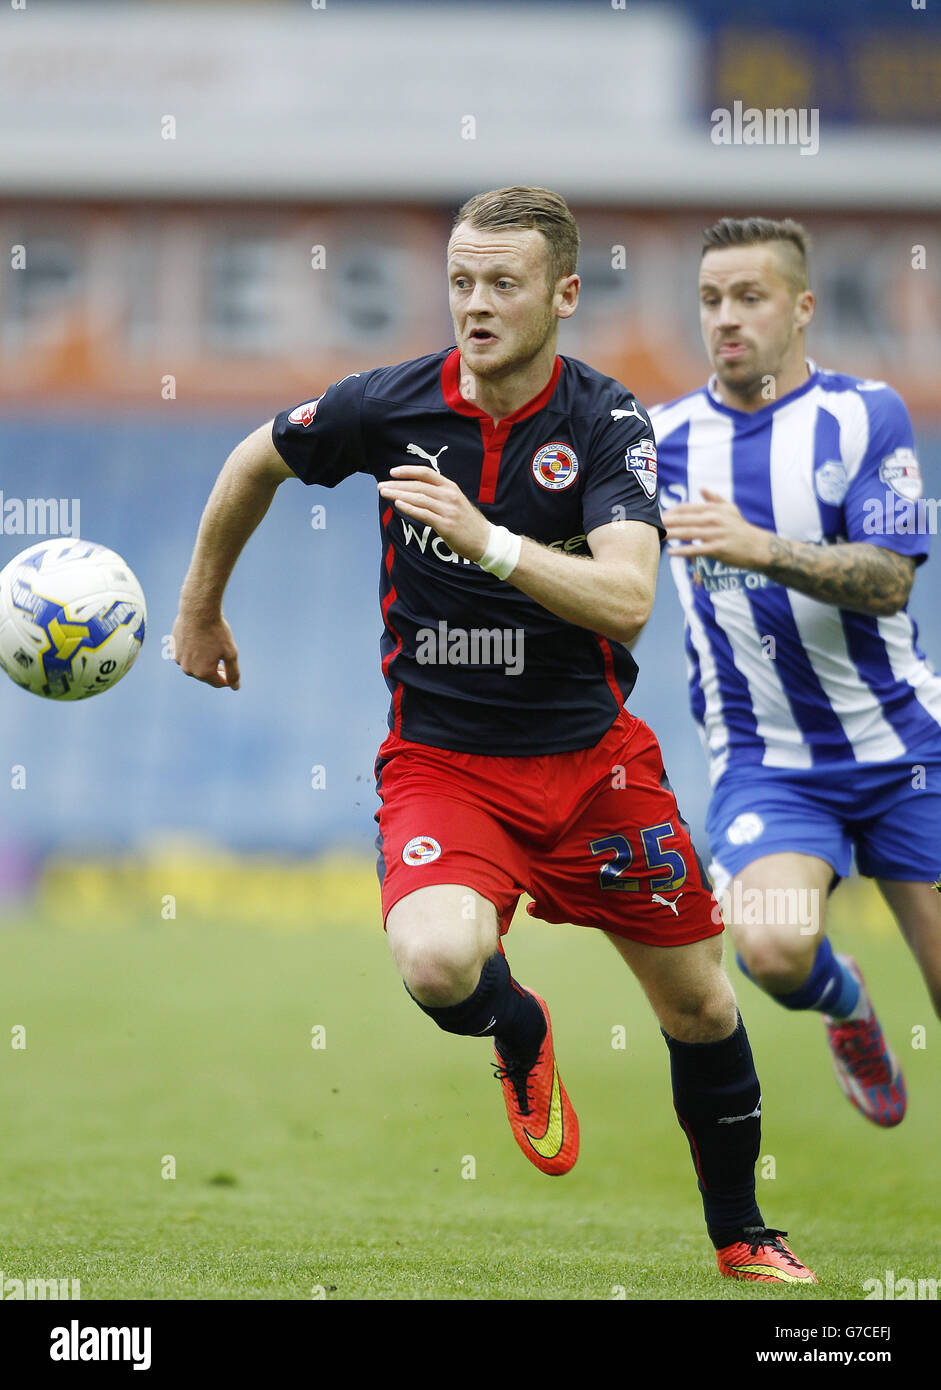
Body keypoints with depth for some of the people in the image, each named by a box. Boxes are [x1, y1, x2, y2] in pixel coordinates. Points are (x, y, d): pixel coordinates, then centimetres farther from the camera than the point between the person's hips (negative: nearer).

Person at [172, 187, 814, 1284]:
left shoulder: (609, 424, -13)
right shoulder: (389, 405, -8)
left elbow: (626, 602, -27)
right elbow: (255, 462, 12)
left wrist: (488, 541, -38)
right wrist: (200, 608, 21)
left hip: (590, 759, 1)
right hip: (438, 761, 0)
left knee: (697, 1001, 7)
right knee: (437, 964, -28)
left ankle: (738, 1233, 33)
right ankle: (520, 1036, 11)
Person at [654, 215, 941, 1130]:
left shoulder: (864, 416, -4)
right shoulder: (663, 439, 3)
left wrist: (757, 549, -30)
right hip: (764, 762, 1)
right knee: (771, 946, -26)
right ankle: (846, 1007, 9)